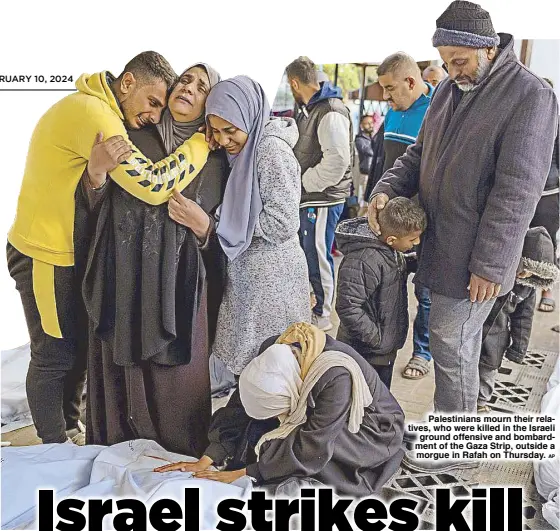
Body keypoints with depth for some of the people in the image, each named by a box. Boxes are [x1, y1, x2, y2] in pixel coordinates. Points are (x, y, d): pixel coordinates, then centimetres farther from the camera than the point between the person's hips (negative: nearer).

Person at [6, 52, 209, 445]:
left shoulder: (103, 114, 7)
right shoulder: (91, 113, -26)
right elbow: (152, 185, -34)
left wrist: (98, 173, -14)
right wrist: (203, 141, -24)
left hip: (73, 253, 9)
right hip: (46, 257, -9)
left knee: (81, 346, 20)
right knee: (55, 356, 5)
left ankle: (70, 425, 39)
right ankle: (54, 448, 24)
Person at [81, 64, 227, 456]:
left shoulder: (215, 159, 8)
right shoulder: (135, 139, 10)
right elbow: (93, 205, 7)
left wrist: (200, 224, -13)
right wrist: (97, 169, -13)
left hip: (179, 285, -1)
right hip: (123, 279, 1)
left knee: (177, 377, 0)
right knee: (121, 372, 4)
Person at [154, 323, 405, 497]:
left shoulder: (336, 377, -40)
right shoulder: (273, 354, -23)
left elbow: (311, 447, -34)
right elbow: (239, 410, -14)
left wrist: (242, 473, -30)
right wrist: (205, 461, -19)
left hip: (374, 430, -6)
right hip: (316, 413, 6)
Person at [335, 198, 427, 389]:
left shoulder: (393, 252, 1)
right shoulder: (363, 261, -31)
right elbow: (348, 307, -31)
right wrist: (374, 338, -24)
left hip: (387, 349, 9)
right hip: (366, 352, -9)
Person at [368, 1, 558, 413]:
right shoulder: (450, 89, 10)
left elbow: (516, 192, -19)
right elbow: (420, 153, 18)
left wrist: (490, 264, -20)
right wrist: (388, 188, -1)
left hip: (472, 259, -7)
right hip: (439, 245, 7)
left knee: (452, 346, 1)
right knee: (461, 342, 19)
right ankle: (462, 411, 37)